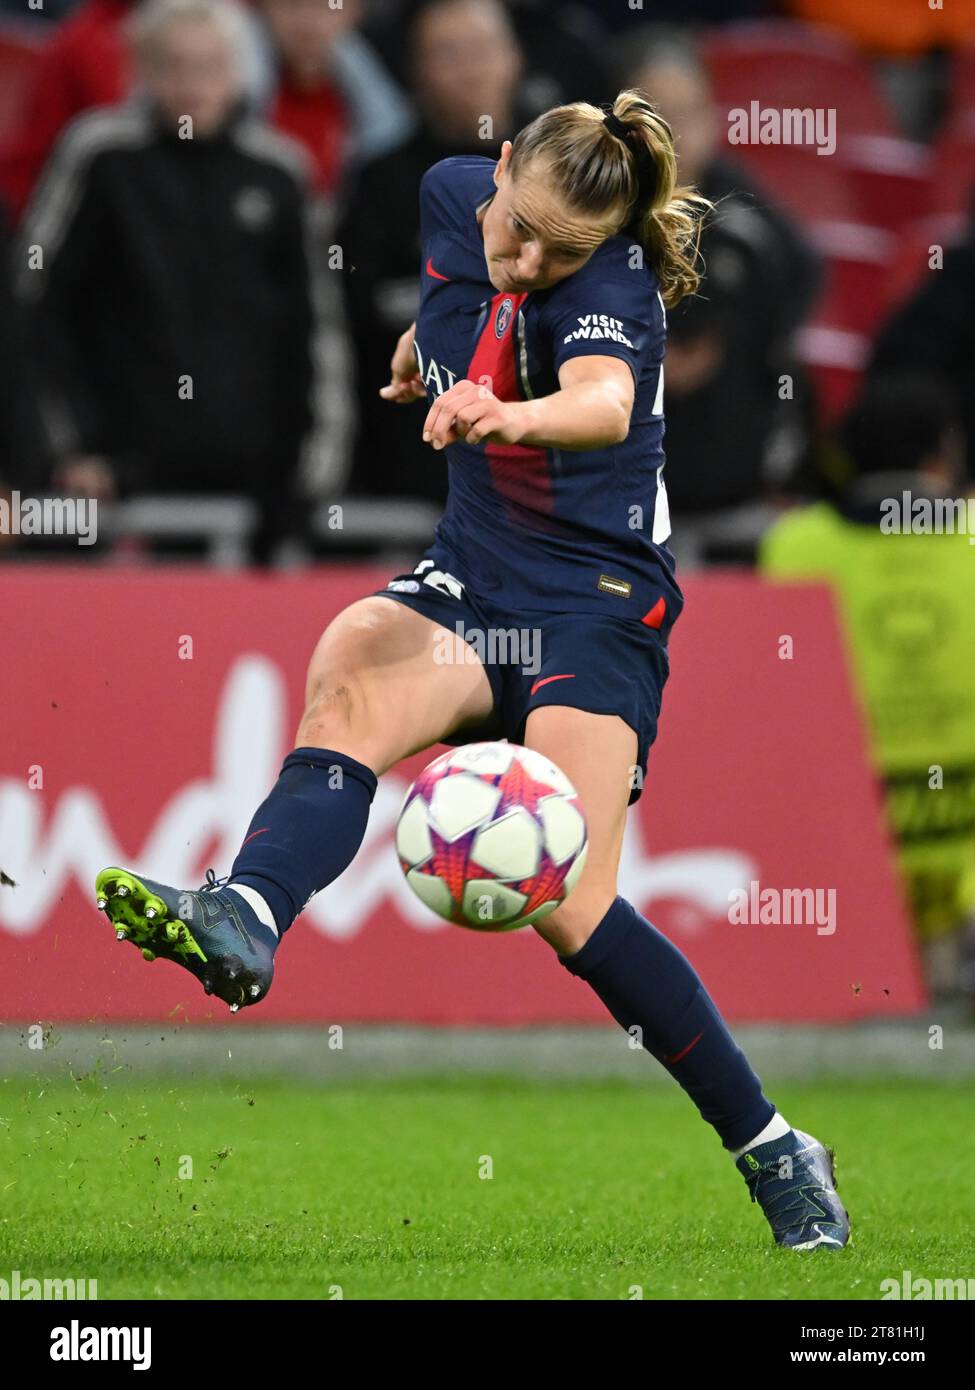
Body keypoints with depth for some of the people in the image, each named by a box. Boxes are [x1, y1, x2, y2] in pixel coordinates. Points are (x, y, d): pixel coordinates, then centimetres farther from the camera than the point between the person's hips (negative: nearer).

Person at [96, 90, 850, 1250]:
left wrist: (514, 414, -62)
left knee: (567, 909, -18)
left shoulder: (611, 275, -20)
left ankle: (774, 1153, -3)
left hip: (598, 600, -6)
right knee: (351, 672, -31)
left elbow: (608, 403, -43)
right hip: (472, 578, 6)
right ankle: (243, 922, -56)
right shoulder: (455, 198, -1)